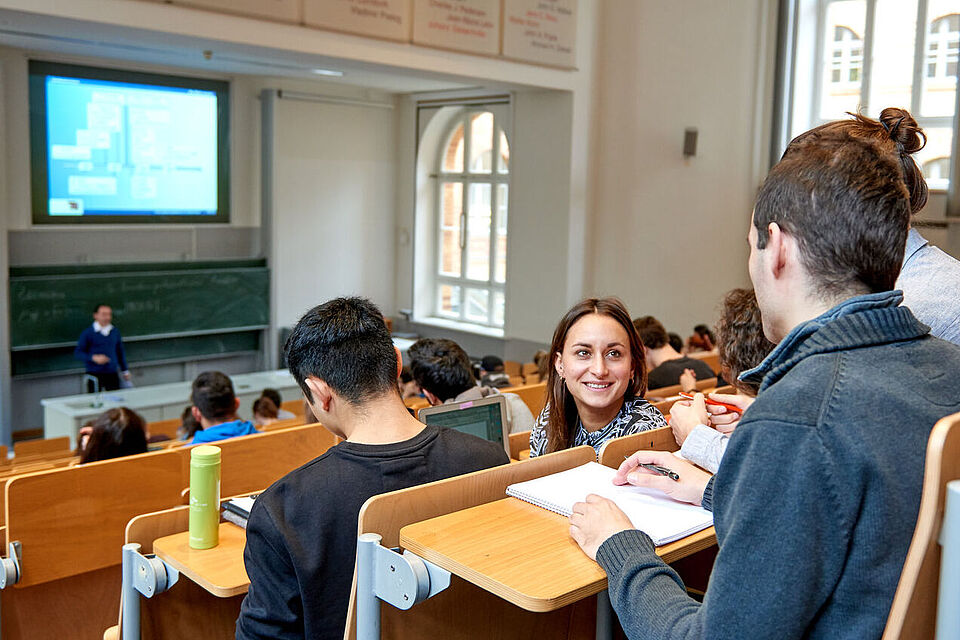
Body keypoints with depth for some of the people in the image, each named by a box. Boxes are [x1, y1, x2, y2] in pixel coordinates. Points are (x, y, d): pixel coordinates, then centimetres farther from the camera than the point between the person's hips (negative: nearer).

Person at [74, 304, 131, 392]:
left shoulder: (115, 331, 9)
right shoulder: (88, 333, -4)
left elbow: (120, 352, 18)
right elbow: (77, 353, -6)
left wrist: (125, 370, 19)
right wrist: (94, 358, -20)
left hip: (112, 374, 4)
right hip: (94, 374, -4)